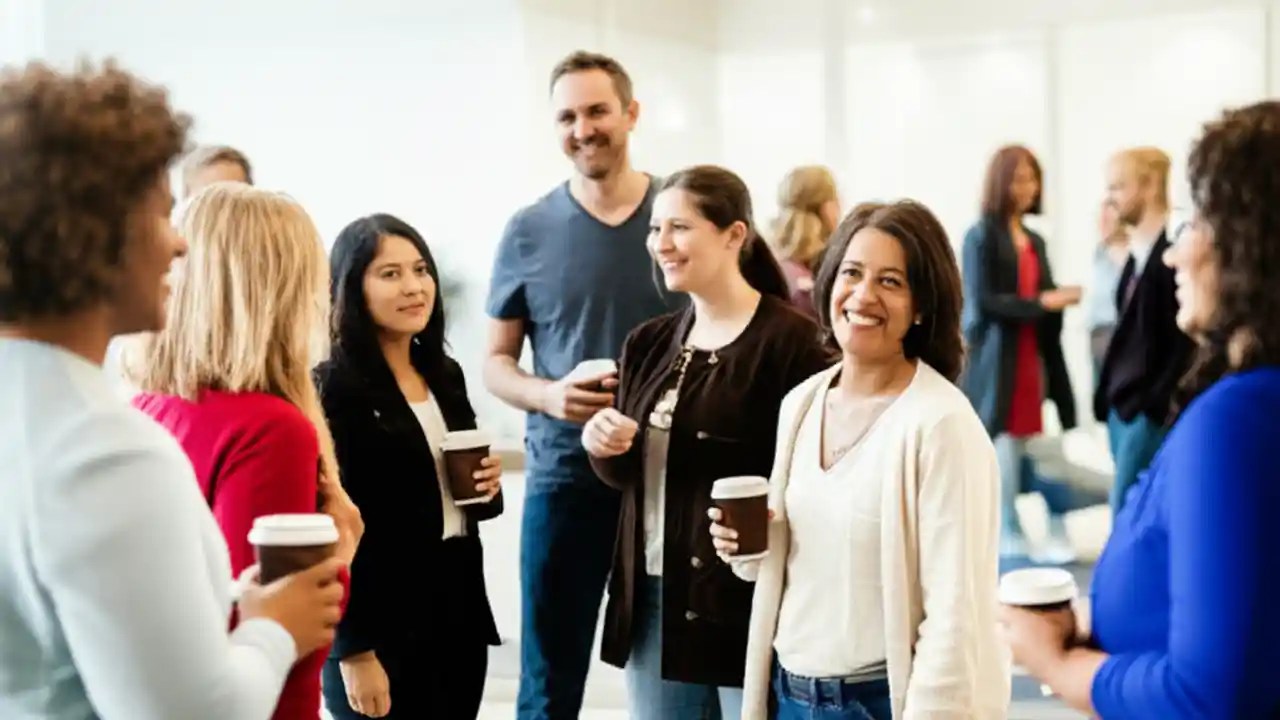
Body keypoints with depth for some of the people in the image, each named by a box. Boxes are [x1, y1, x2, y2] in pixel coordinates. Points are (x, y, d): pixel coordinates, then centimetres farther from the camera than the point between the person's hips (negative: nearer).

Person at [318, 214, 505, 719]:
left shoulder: (446, 375, 10)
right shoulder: (333, 388, -12)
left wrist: (486, 487, -1)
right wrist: (353, 651, -17)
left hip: (459, 615, 7)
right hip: (382, 628, -7)